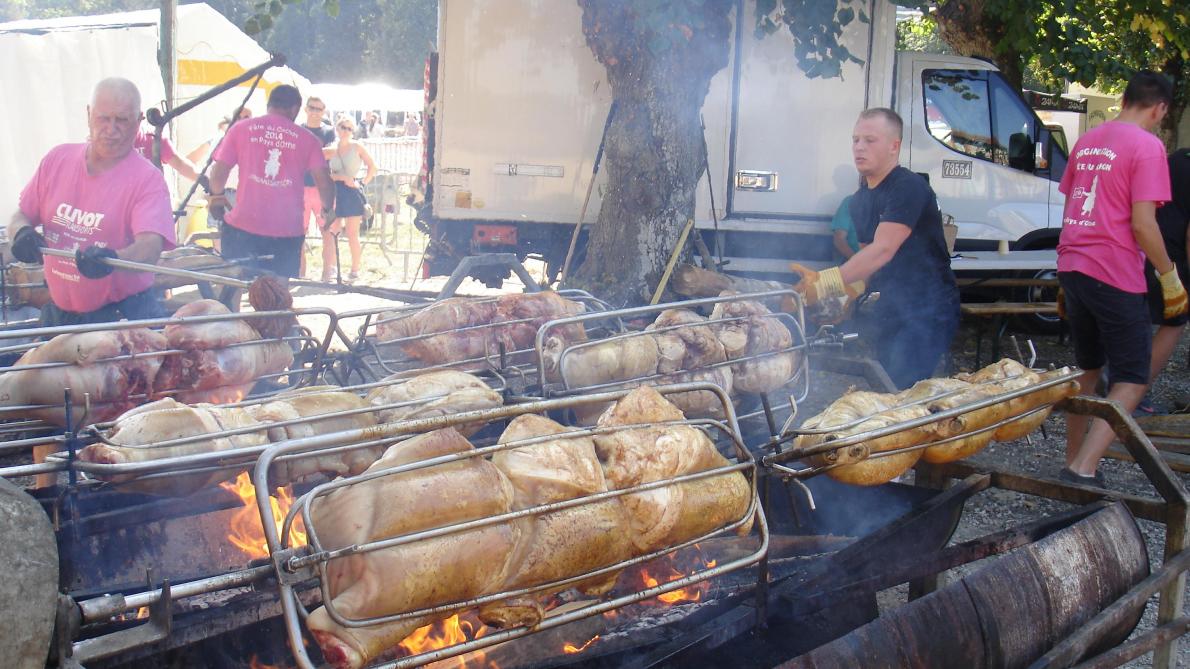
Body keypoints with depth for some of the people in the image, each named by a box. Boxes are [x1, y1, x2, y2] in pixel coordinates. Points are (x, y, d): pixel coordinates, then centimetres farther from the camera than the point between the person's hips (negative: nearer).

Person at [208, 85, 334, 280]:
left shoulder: (241, 129, 4)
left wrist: (217, 195, 24)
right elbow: (324, 182, 1)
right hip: (287, 233, 0)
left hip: (243, 227, 0)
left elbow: (218, 173, 3)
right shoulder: (306, 139, 4)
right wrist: (327, 209, 20)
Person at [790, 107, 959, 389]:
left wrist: (825, 282, -32)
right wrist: (846, 296, 0)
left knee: (903, 390, -19)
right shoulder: (860, 199, 13)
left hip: (928, 310, -9)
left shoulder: (909, 187, -16)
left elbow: (883, 250, -25)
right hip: (891, 311, 9)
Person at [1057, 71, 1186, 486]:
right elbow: (1142, 223, -15)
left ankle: (1074, 464, 24)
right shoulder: (1147, 145, -9)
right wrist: (1169, 275, -5)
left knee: (1086, 370, 19)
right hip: (1115, 275, -8)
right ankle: (1084, 471, -13)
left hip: (1072, 267, 8)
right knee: (1132, 381, -1)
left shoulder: (1087, 142, 14)